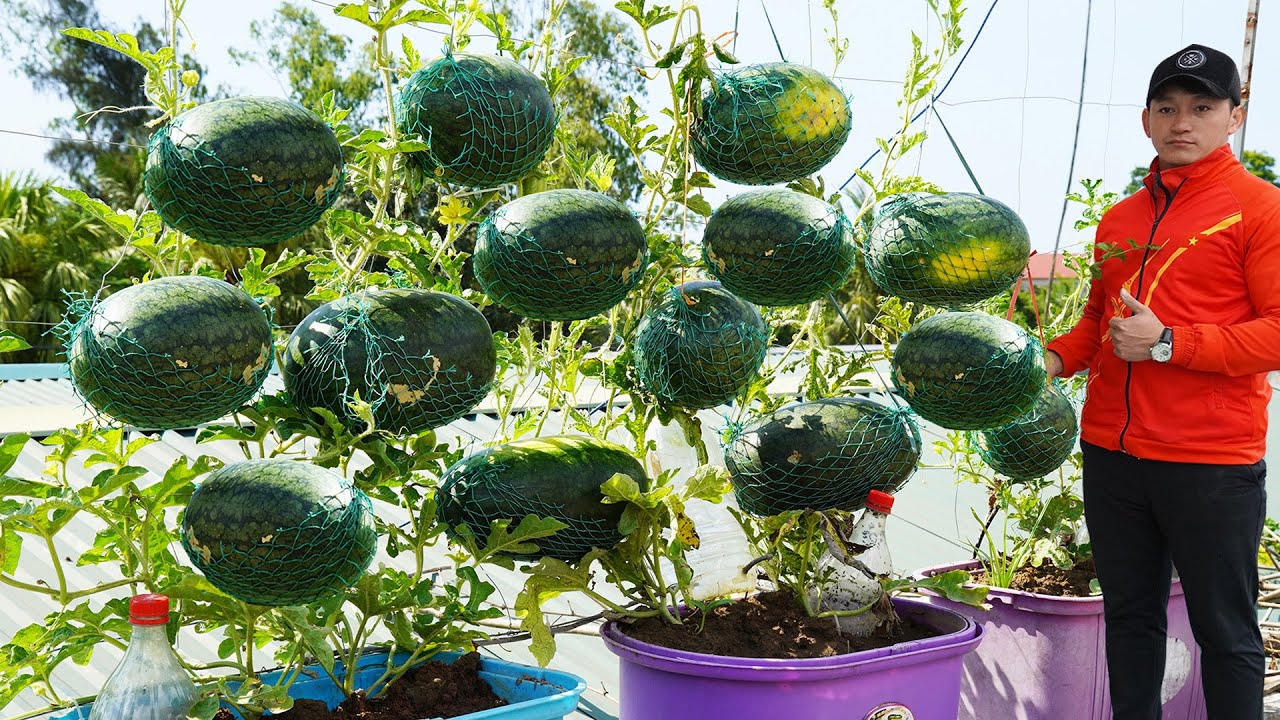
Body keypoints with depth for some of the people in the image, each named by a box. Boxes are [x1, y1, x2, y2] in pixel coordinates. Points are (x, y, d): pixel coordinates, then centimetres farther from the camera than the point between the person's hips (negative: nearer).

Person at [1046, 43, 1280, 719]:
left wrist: (1168, 344, -19)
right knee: (1130, 615, 17)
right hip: (1113, 453, 6)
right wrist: (1055, 358, 4)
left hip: (1212, 462, -6)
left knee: (1225, 632, 5)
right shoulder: (1118, 219, 14)